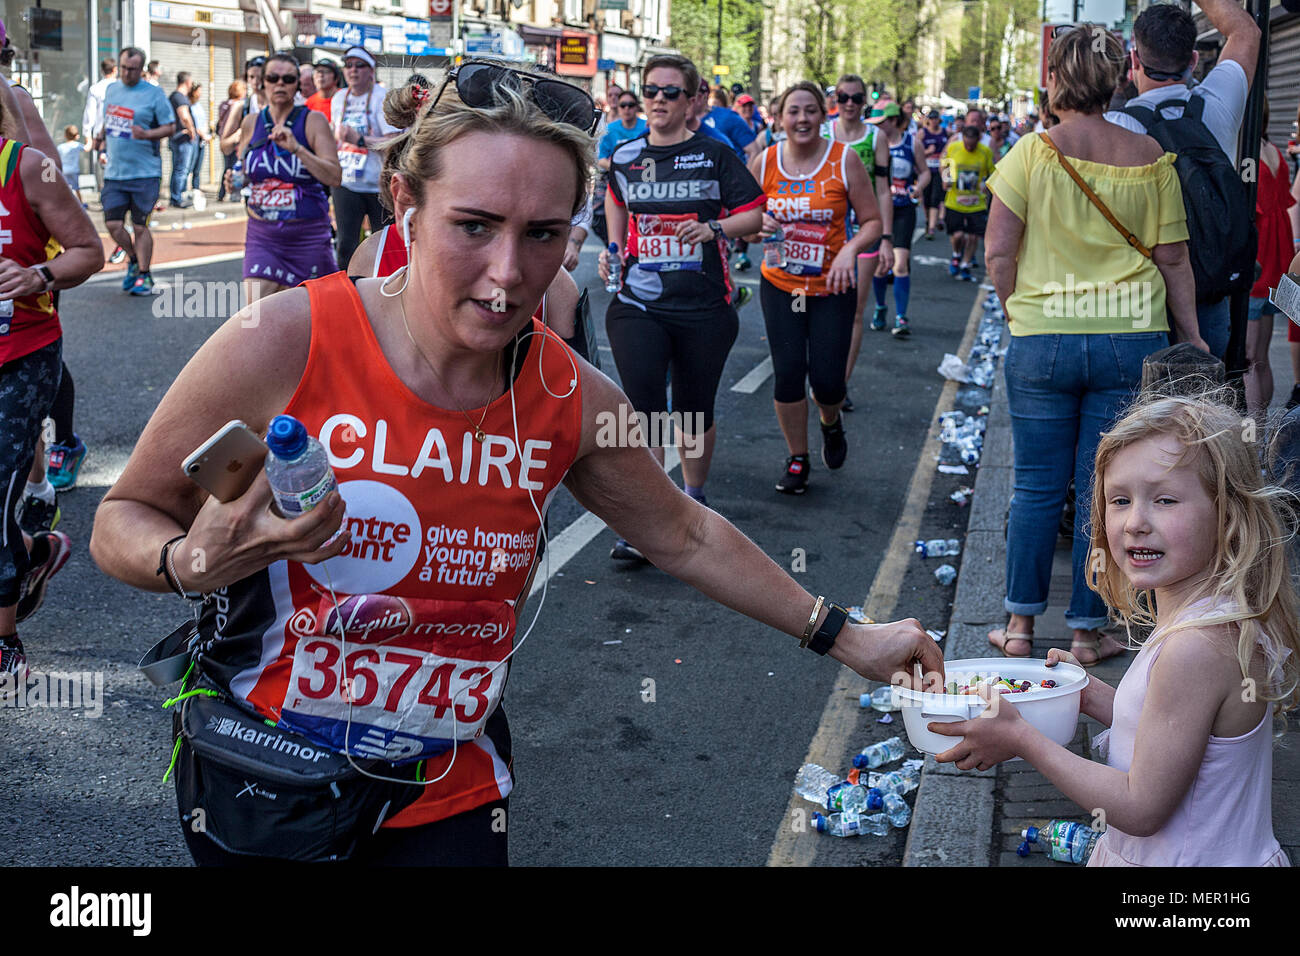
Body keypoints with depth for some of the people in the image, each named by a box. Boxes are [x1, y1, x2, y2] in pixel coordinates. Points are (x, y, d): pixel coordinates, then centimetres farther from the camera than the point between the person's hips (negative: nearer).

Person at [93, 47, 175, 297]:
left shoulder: (154, 94, -5)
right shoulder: (112, 90, 13)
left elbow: (170, 127, -6)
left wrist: (146, 134, -21)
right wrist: (102, 137, 11)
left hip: (145, 173, -5)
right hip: (114, 172, 5)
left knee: (140, 226, -2)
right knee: (113, 224, 0)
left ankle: (144, 276, 11)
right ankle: (134, 261, 25)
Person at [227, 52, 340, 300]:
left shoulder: (313, 121, -4)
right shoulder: (251, 123, 7)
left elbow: (335, 177, -13)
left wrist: (296, 148, -24)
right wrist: (235, 181, -1)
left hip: (307, 235, -2)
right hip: (261, 234, 2)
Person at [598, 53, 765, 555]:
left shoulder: (715, 155, -1)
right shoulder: (624, 156, 7)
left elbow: (754, 213, 0)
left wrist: (714, 228, -17)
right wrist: (614, 247, 13)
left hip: (704, 307, -1)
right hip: (638, 303, 1)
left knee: (694, 411, 11)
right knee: (643, 405, -12)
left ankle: (693, 497, 35)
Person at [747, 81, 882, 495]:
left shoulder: (844, 159, -7)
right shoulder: (763, 162, -1)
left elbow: (873, 221, -3)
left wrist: (850, 249, -22)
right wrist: (759, 227, -14)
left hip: (831, 288, -1)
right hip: (779, 285, 2)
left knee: (827, 379, -3)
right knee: (788, 374, -1)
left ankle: (831, 423, 34)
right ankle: (797, 459, 20)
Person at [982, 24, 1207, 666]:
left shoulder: (1033, 152, -5)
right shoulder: (1150, 157, 1)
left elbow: (999, 253, -6)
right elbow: (1174, 260, 4)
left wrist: (1020, 314, 9)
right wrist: (1192, 338, 13)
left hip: (1042, 341, -1)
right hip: (1133, 339, 1)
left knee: (1037, 487, 9)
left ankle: (1020, 625, 17)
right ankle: (1087, 631, 15)